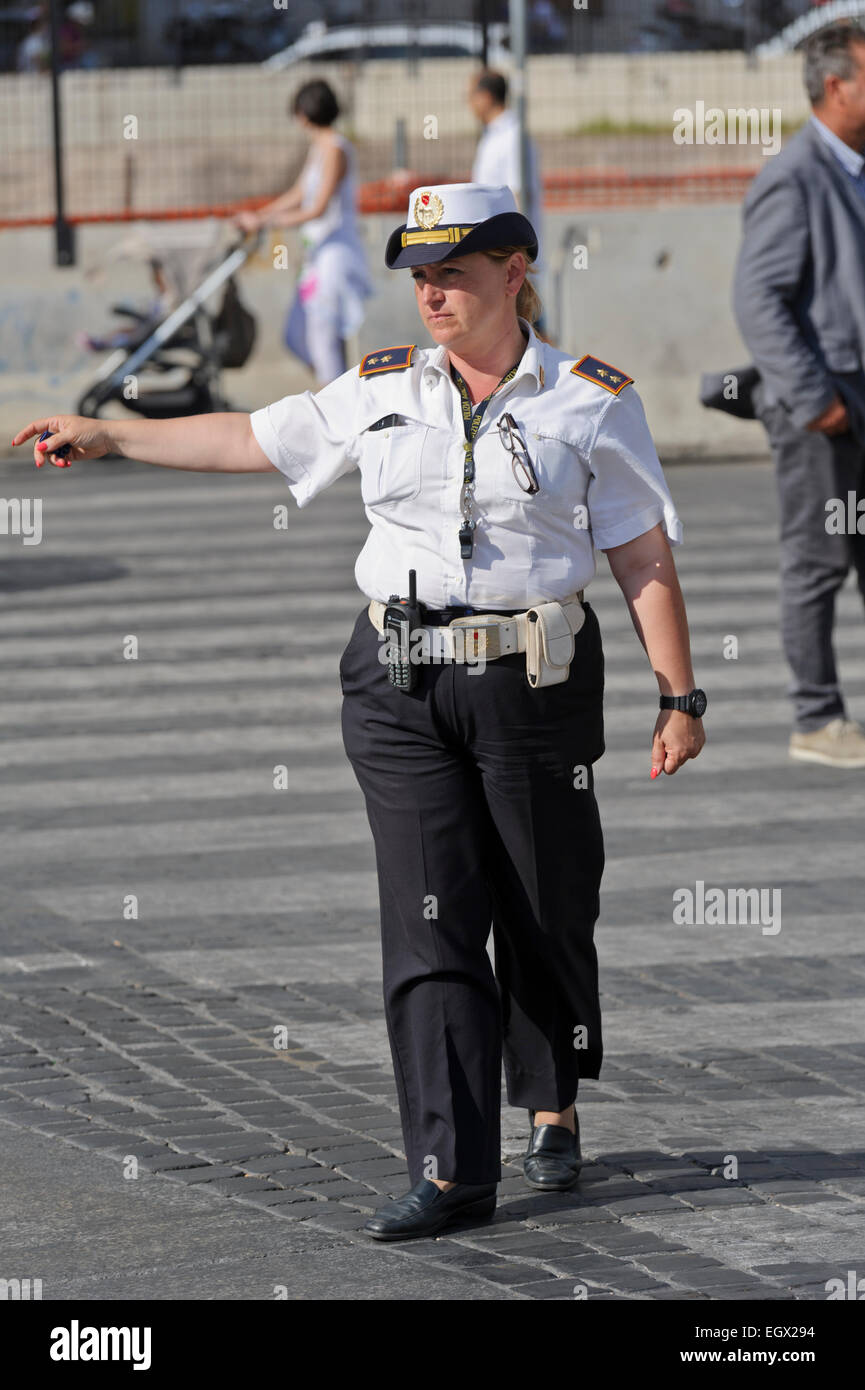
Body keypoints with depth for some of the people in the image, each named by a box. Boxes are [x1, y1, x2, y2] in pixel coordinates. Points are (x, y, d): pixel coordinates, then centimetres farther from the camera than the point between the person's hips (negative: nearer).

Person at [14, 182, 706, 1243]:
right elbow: (251, 439, 16)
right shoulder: (383, 392, 8)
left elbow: (645, 558, 1)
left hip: (535, 681, -2)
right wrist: (106, 436, 15)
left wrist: (678, 697, -3)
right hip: (400, 688, 2)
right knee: (430, 926, -6)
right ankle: (452, 1172, -9)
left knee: (546, 916, 6)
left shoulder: (592, 401, 0)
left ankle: (552, 1113, 31)